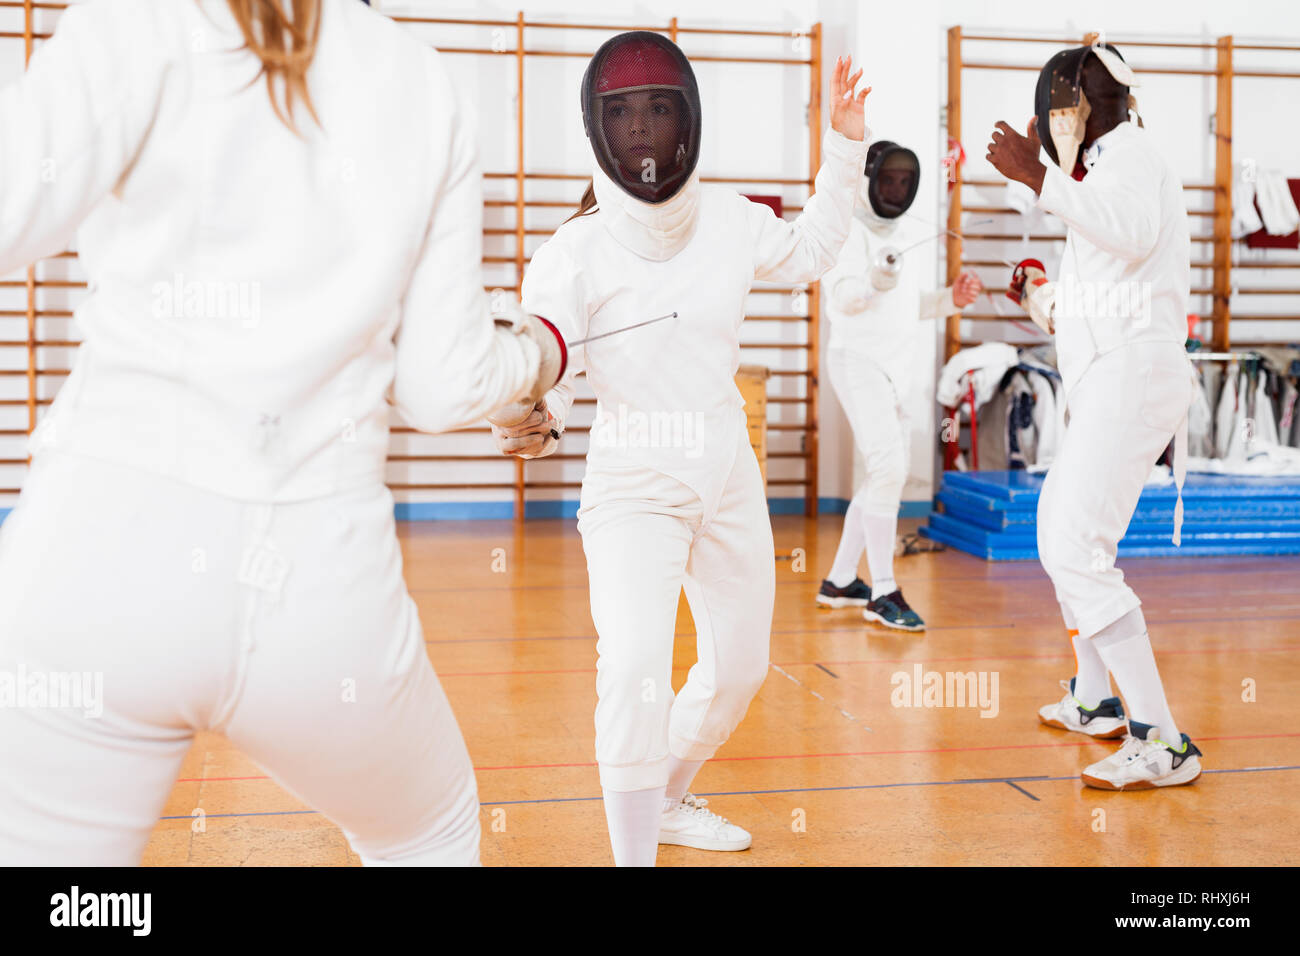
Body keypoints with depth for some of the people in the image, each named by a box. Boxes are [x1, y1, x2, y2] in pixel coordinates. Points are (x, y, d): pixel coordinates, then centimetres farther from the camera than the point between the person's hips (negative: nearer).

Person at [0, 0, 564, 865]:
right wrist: (539, 353, 30)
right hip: (321, 571, 3)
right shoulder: (424, 86, 10)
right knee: (433, 836, 32)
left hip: (109, 546, -3)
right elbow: (441, 386, 10)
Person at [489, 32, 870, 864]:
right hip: (635, 482, -5)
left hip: (729, 479, 6)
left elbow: (811, 251, 17)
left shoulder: (729, 221, -3)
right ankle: (635, 852, -10)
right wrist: (529, 422, -48)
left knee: (741, 668, 18)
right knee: (637, 673, -26)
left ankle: (670, 801, 44)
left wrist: (844, 147, 10)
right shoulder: (577, 252, -17)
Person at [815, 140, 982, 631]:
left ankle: (839, 582, 22)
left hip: (896, 369, 9)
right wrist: (873, 281, -42)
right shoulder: (846, 230, -10)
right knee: (890, 472, -19)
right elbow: (841, 298, -22)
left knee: (885, 478, 12)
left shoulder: (908, 234, 13)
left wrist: (952, 299, 1)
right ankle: (883, 594, -14)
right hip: (858, 364, -9)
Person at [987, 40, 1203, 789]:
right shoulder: (1114, 164, 23)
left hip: (1130, 378, -11)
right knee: (1061, 528, 24)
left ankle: (1162, 743, -19)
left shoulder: (1128, 150, -5)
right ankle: (1095, 700, 37)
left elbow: (1133, 235, -28)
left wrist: (1041, 178, -28)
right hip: (1112, 381, 11)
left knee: (1077, 555, -18)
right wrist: (1043, 297, 33)